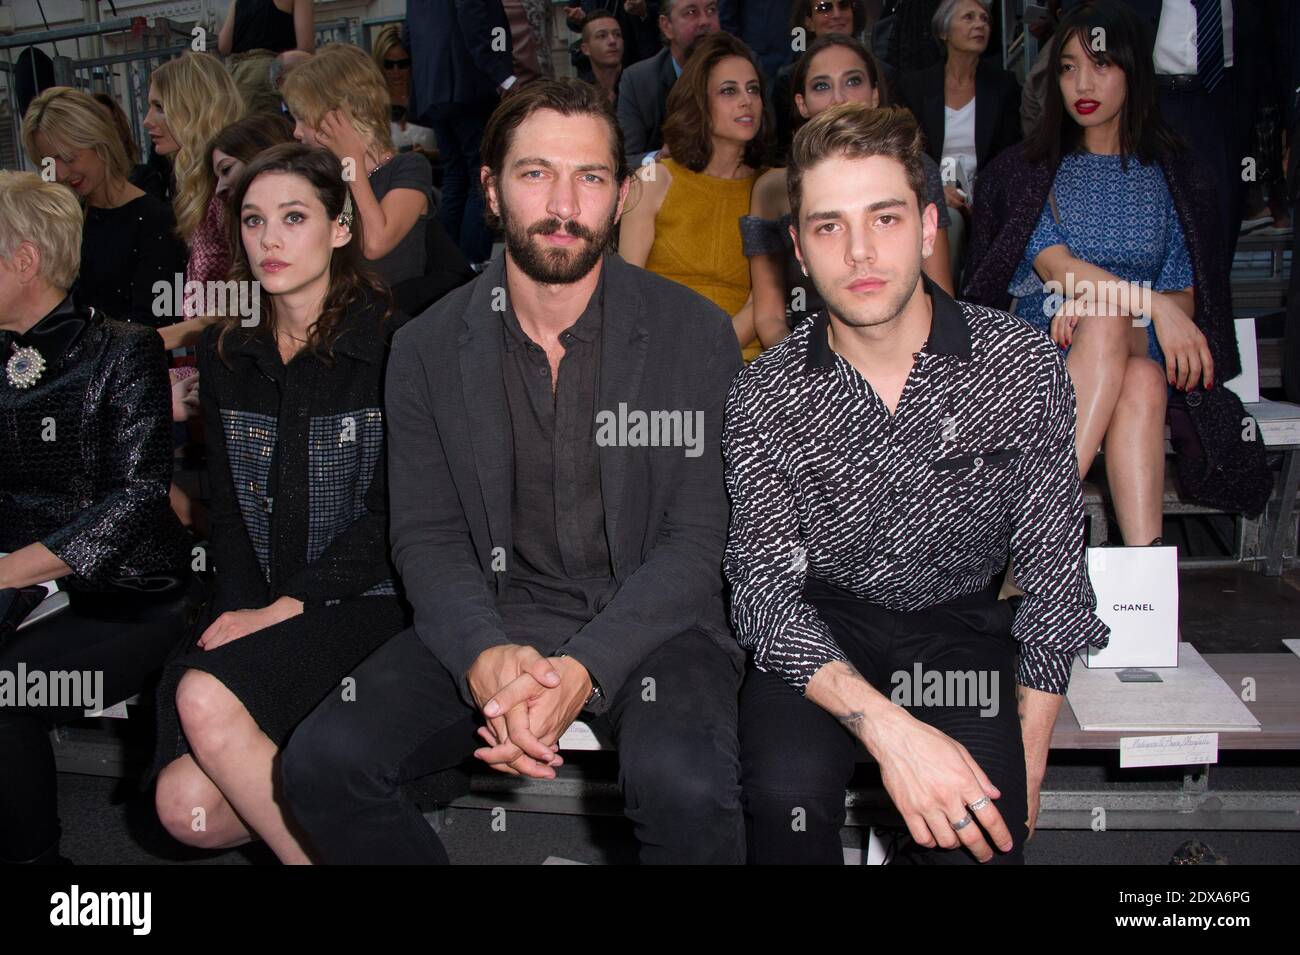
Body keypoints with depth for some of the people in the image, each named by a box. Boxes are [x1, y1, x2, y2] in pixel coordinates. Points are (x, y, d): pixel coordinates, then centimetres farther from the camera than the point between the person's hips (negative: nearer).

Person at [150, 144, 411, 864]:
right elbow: (228, 510, 10)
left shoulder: (392, 345, -5)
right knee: (185, 808, -17)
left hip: (365, 600, -5)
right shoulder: (226, 356, 12)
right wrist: (239, 610, -6)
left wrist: (288, 605, -15)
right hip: (255, 605, 5)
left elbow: (392, 516, -9)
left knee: (205, 695, -29)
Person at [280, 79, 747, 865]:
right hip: (493, 620, 3)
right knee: (325, 761, -19)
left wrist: (583, 670, -22)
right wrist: (486, 658, -21)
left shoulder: (697, 335, -3)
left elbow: (697, 541, -7)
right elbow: (427, 538, 1)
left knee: (685, 785, -32)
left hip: (648, 622, -2)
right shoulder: (428, 350, 3)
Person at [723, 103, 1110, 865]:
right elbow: (766, 588, -15)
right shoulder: (765, 396, -11)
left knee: (980, 830, -25)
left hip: (962, 614, 1)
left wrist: (1027, 779, -9)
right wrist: (888, 727, -31)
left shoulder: (1025, 367, -11)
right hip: (820, 623, 0)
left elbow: (1054, 580, -6)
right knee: (787, 793, -28)